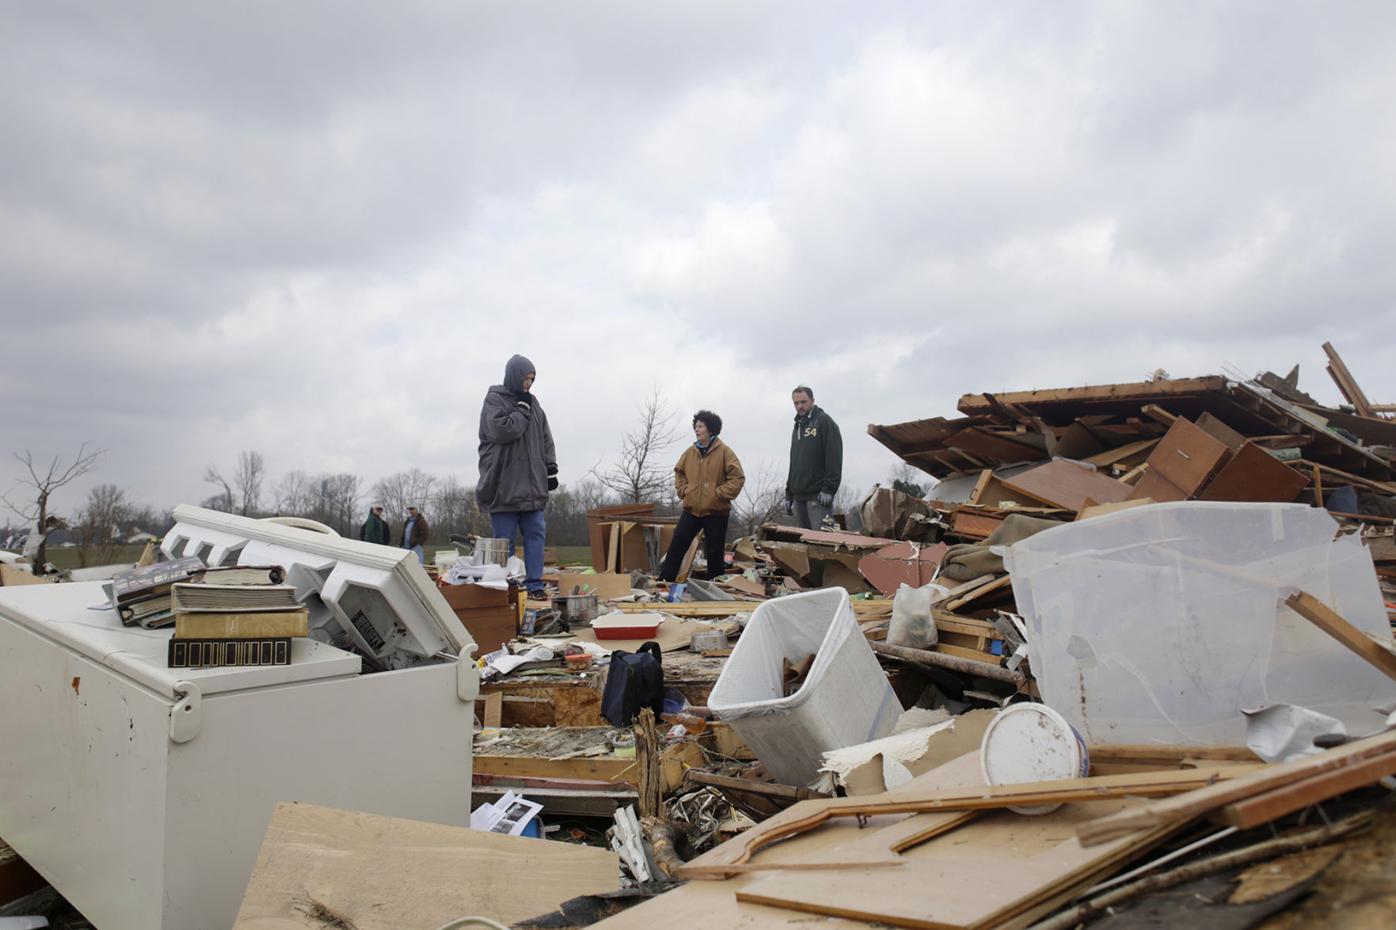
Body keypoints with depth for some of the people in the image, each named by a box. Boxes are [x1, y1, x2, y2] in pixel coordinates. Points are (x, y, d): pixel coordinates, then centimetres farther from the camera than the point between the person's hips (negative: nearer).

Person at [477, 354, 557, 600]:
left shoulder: (532, 403, 15)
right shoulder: (494, 400, -3)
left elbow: (546, 439, 18)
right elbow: (502, 430, -19)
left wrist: (550, 468, 12)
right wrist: (522, 411, -8)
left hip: (531, 483, 6)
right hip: (504, 485, -6)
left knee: (536, 533, 4)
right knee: (504, 539, 0)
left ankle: (534, 584, 8)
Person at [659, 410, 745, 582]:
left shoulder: (724, 452, -9)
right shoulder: (690, 452, 6)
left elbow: (738, 479, -11)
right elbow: (679, 473, 22)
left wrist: (718, 494, -15)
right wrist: (683, 490, 6)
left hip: (716, 512, -4)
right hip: (691, 510, 4)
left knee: (715, 553, 6)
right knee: (676, 546, 2)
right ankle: (663, 581, 7)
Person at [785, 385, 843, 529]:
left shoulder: (824, 421, -2)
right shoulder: (797, 427, 22)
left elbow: (834, 457, -11)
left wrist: (829, 489, -19)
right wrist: (788, 494, 20)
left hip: (818, 496, -8)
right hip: (798, 497, 8)